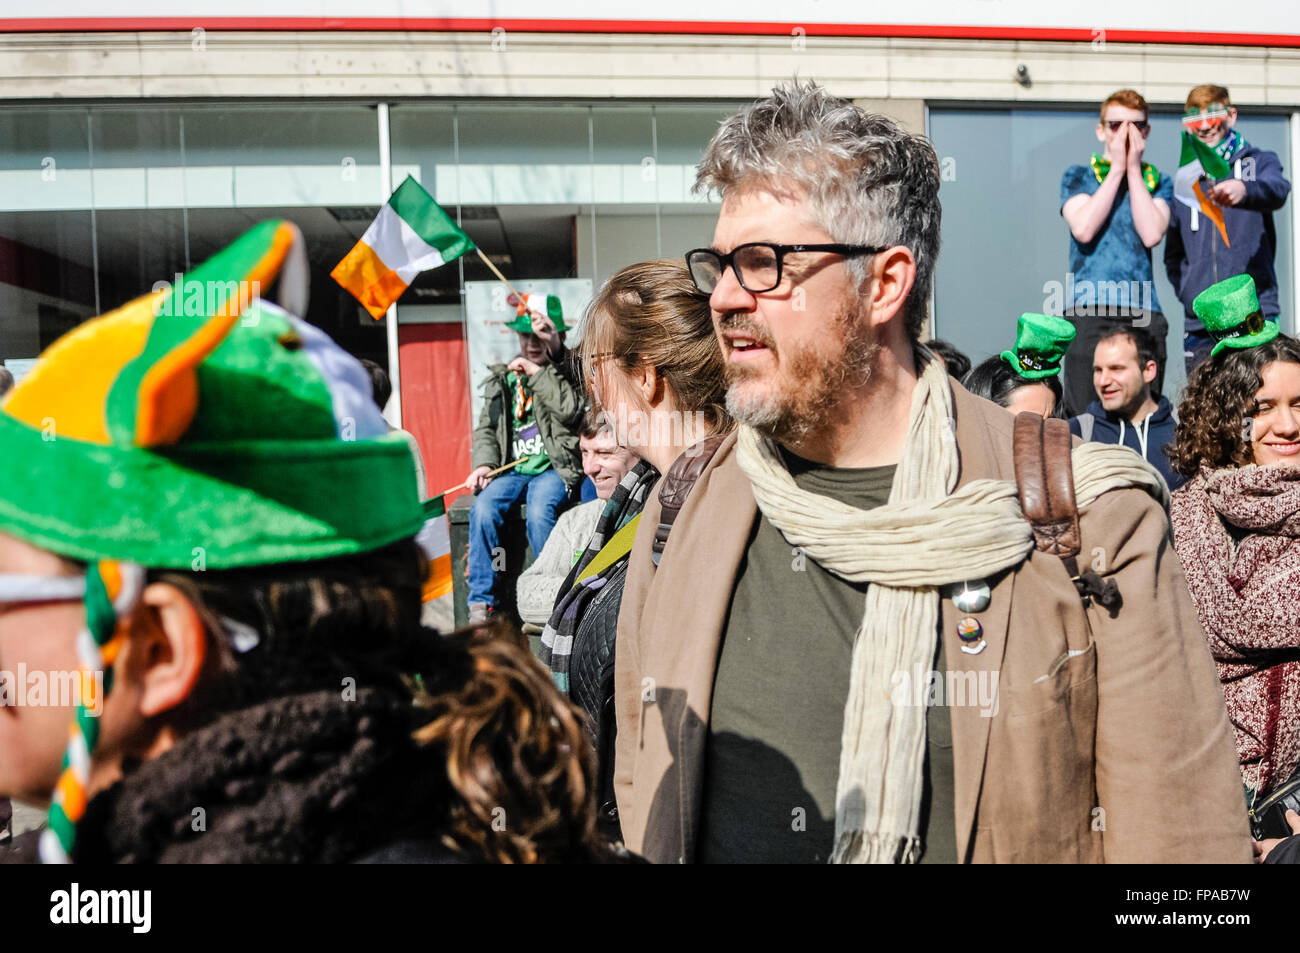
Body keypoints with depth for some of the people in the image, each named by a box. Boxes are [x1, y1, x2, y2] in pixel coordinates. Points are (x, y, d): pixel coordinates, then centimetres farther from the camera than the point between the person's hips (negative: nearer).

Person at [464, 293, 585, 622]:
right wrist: (484, 463, 1)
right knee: (483, 509, -24)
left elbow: (570, 409, -13)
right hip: (512, 468, 4)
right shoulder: (502, 378, 18)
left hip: (555, 467, -4)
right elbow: (486, 428, 19)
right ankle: (481, 602, -18)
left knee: (539, 512, -33)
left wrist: (538, 372, -11)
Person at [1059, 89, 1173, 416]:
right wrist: (1117, 168, -1)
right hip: (1088, 310, -2)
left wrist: (1134, 169, 2)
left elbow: (1152, 234, -4)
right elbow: (1084, 229, -7)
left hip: (1144, 313, 2)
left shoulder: (1158, 182, 16)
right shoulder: (1078, 176, 13)